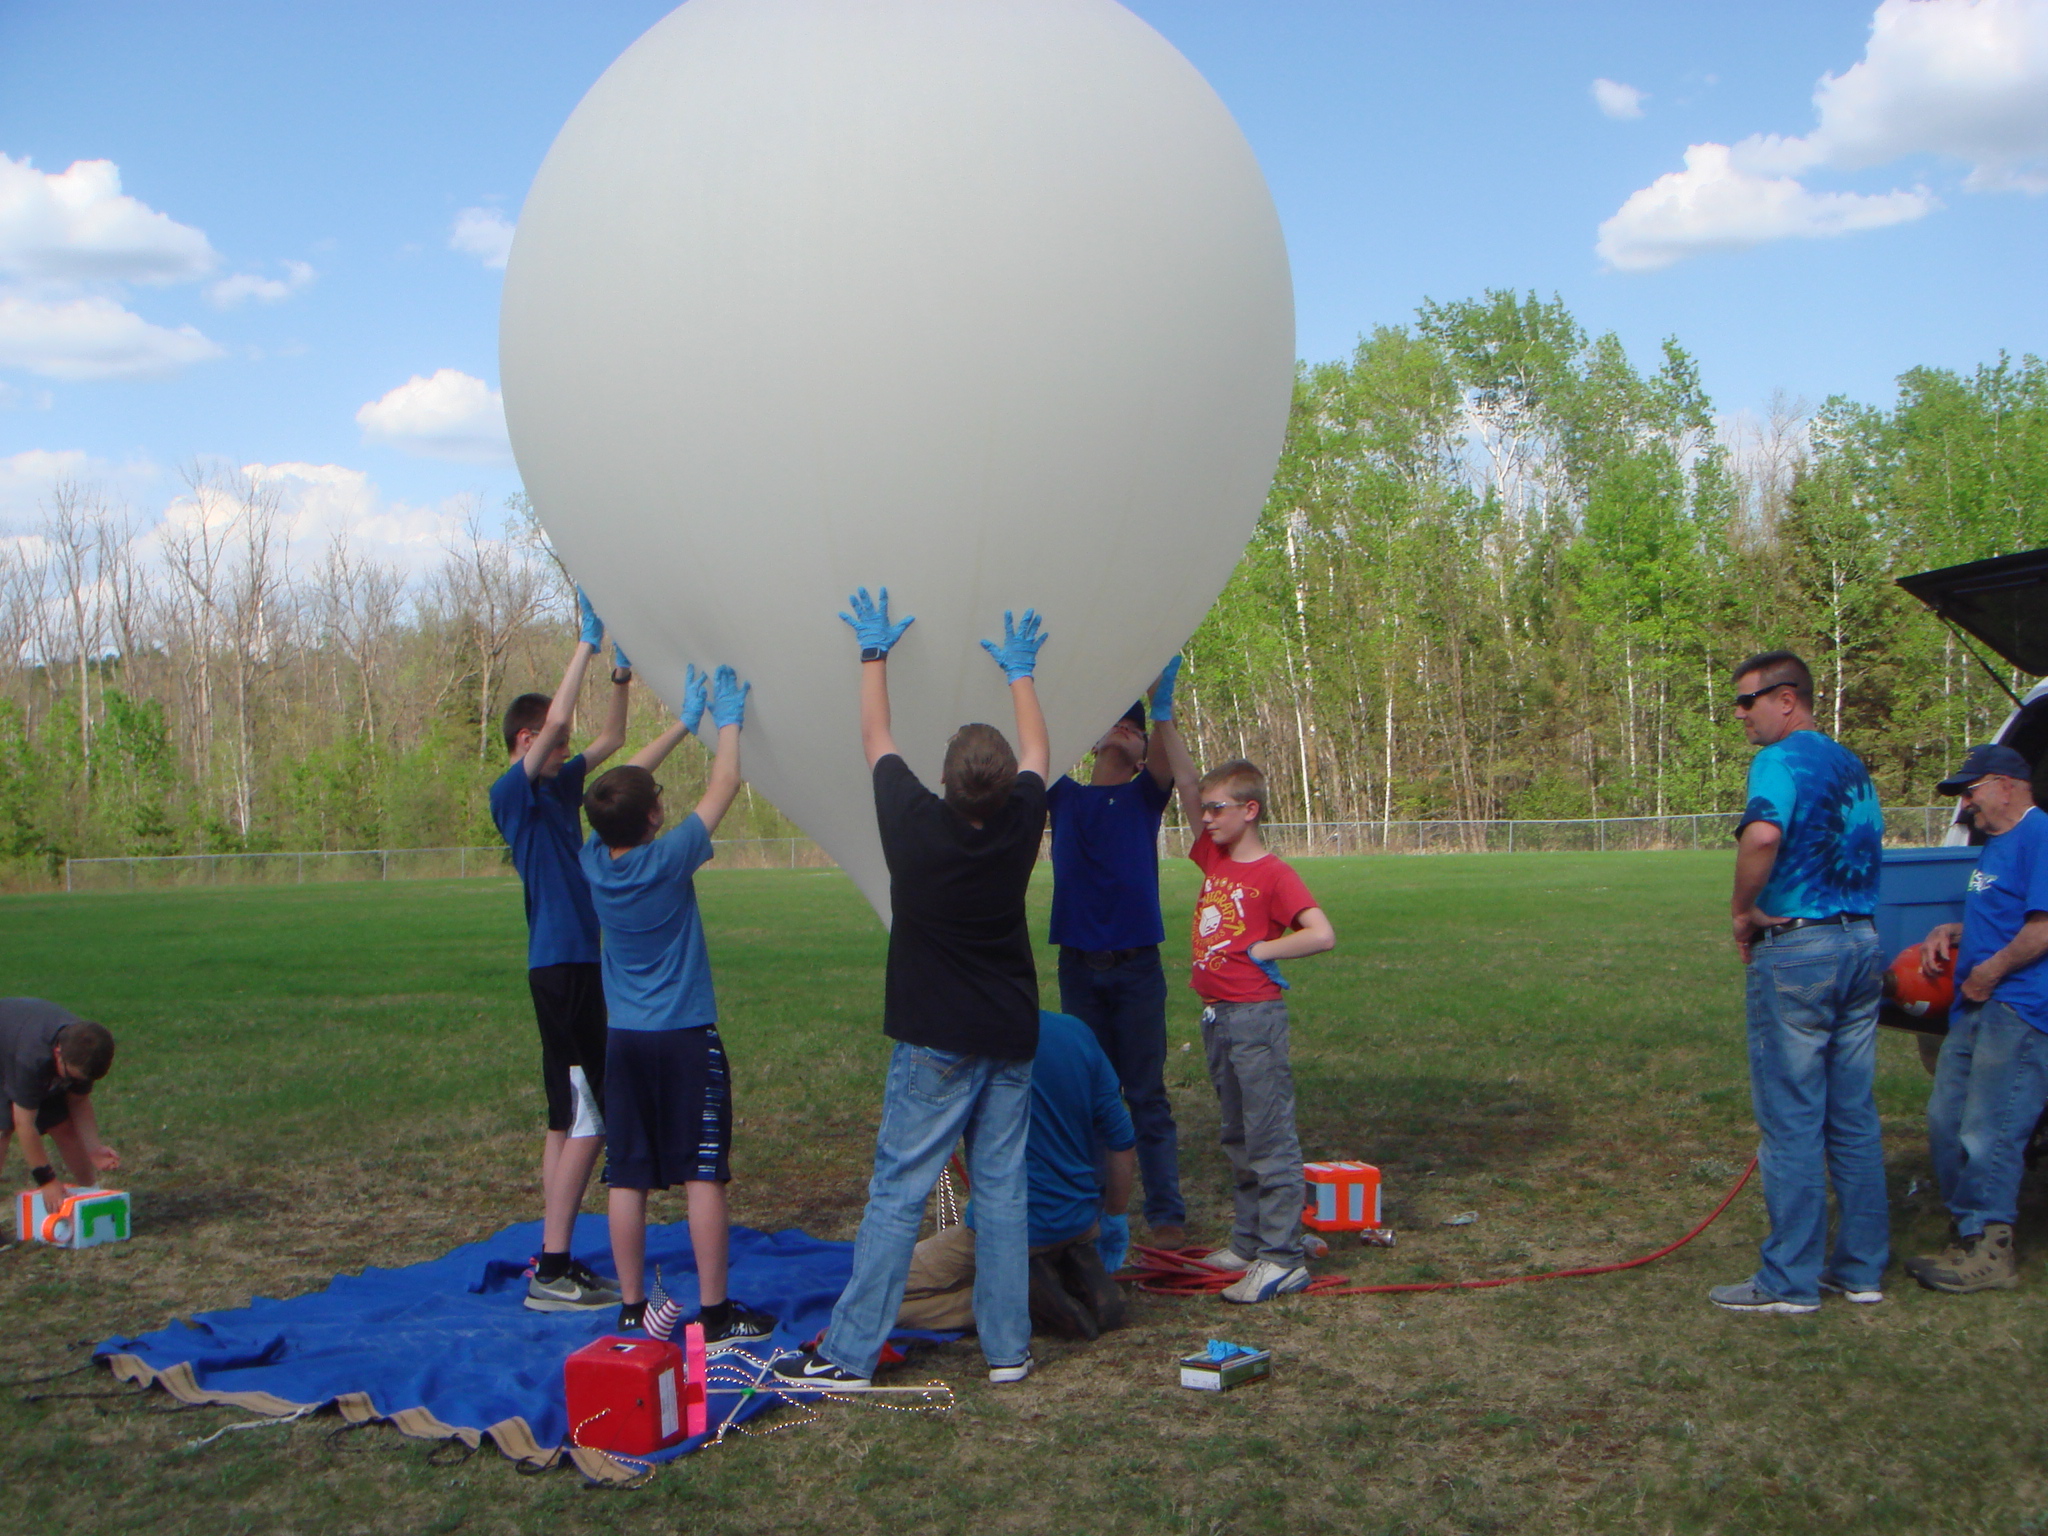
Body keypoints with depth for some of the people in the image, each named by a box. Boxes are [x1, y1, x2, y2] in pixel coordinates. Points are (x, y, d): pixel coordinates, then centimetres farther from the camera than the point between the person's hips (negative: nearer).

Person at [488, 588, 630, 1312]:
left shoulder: (559, 787, 15)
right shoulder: (512, 792, -8)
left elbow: (610, 739, 24)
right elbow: (556, 721, -20)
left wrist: (620, 676, 9)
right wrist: (586, 644, -15)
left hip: (581, 962, 9)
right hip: (559, 966, -9)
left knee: (570, 1120, 11)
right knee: (585, 1121, -9)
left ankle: (556, 1263, 17)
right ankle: (552, 1269, -5)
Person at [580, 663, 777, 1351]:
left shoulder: (594, 860, -3)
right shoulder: (668, 860, -15)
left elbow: (623, 782, 12)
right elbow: (723, 786, -5)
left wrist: (682, 722, 18)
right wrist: (727, 722, 10)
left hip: (623, 1040, 5)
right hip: (686, 1037, -5)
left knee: (627, 1178, 7)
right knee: (703, 1175, 0)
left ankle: (632, 1308, 14)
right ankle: (716, 1312, 4)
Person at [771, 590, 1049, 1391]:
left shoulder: (916, 827, -16)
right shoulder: (1020, 826, -8)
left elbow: (876, 740, 0)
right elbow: (1037, 751, 13)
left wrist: (874, 654, 13)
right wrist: (1019, 672, 27)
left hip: (935, 1041, -4)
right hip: (1011, 1038, 4)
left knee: (897, 1193, -2)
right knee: (1002, 1189, 9)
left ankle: (849, 1354, 1)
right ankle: (1007, 1347, 14)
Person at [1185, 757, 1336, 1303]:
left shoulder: (1274, 874, -12)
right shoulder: (1214, 856, 8)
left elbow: (1323, 935, -21)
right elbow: (1188, 787, 10)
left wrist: (1262, 951, -14)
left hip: (1255, 1017, -8)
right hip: (1215, 1016, 8)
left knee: (1270, 1139, -5)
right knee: (1238, 1139, 15)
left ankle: (1283, 1259, -2)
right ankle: (1247, 1243, 25)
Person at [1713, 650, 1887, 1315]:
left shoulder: (1781, 760, -12)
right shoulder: (1851, 765, 15)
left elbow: (1763, 835, -31)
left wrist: (1743, 909, -18)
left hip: (1797, 951, -8)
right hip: (1863, 943, 8)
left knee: (1791, 1120, -2)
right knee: (1854, 1116, 13)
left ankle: (1790, 1280, 3)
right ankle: (1861, 1268, 19)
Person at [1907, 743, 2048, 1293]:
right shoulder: (1996, 845, 22)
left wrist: (1990, 971, -13)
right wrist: (1950, 931, 13)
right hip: (1978, 1006, 11)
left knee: (1987, 1133, -9)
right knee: (1946, 1121, 11)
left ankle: (1988, 1249, -1)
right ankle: (1966, 1236, 20)